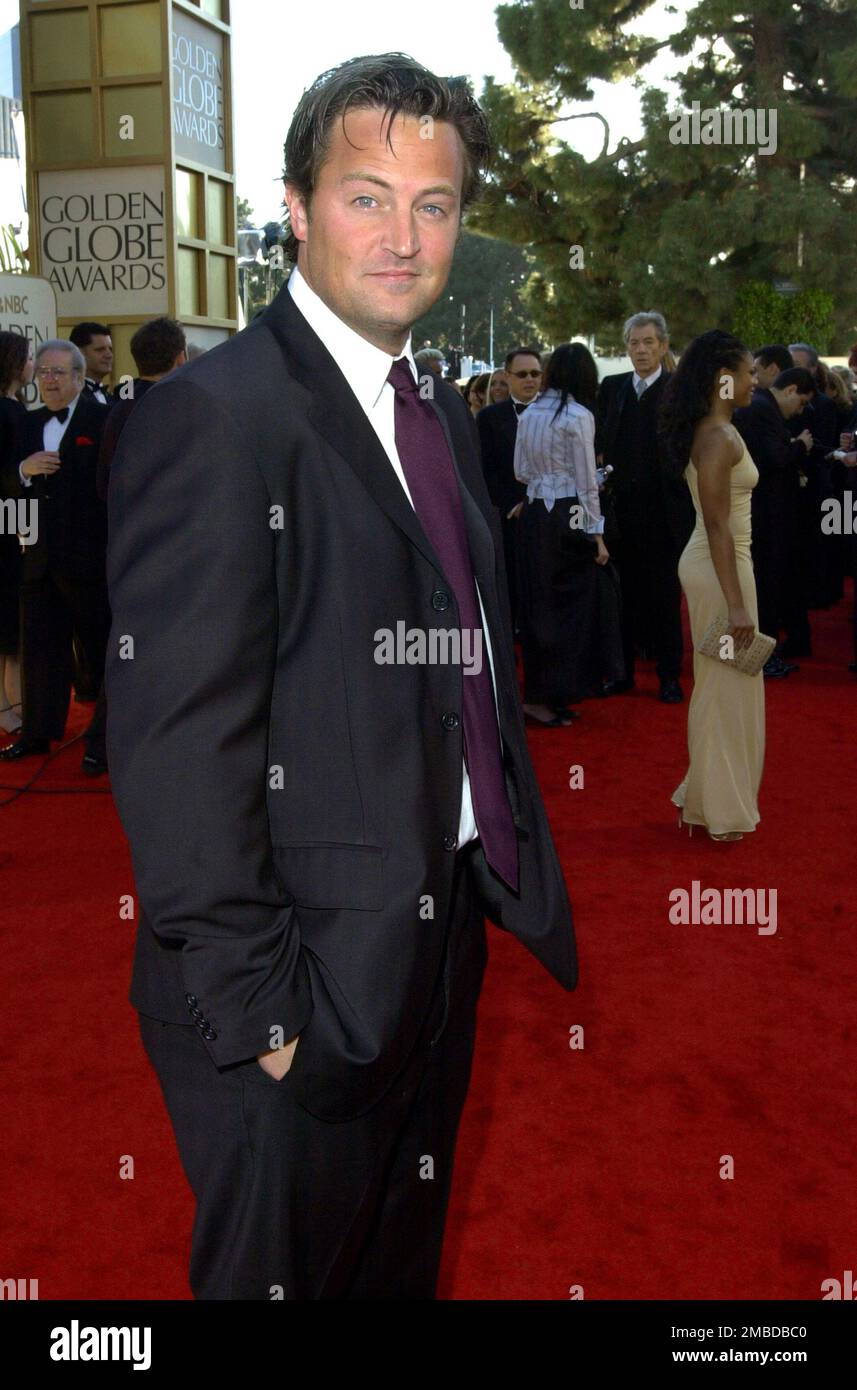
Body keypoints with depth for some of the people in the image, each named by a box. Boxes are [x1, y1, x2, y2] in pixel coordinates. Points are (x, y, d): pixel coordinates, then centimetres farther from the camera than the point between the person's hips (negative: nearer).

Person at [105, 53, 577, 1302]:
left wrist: (521, 864, 9)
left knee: (402, 1266, 25)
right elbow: (175, 746, -22)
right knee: (285, 1271, 14)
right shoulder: (214, 415, -17)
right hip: (306, 985, -8)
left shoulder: (442, 413, 11)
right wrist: (253, 1007, -21)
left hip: (445, 948, 8)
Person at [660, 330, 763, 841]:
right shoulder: (720, 437, -19)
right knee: (727, 687, 1)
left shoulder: (711, 431, 10)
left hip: (709, 564, 10)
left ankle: (710, 794, 29)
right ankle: (722, 809, 13)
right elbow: (718, 525, -22)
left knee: (718, 684, 18)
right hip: (719, 569, -10)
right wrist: (737, 604, -23)